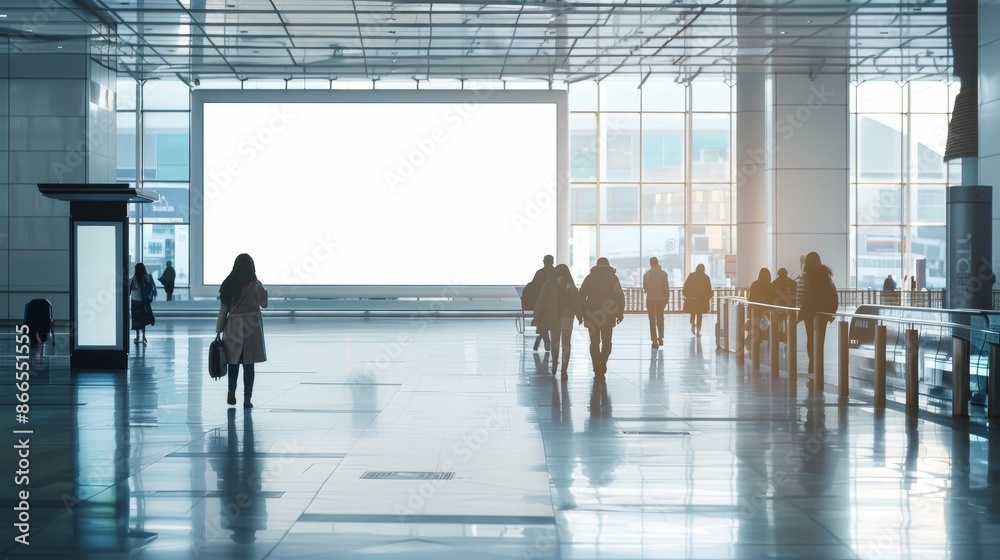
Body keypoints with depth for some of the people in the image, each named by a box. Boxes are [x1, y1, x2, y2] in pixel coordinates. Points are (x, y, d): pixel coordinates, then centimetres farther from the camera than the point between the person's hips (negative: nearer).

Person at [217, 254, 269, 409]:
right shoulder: (255, 285, -8)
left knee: (234, 361, 16)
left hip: (233, 326, 2)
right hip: (251, 326, -2)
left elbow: (223, 308, 0)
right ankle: (247, 399, 1)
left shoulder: (229, 284, -1)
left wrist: (219, 329, 6)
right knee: (248, 364, 1)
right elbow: (264, 303, 1)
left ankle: (231, 393, 17)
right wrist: (263, 291, 16)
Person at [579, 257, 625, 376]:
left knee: (594, 342, 7)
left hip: (591, 315, 1)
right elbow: (620, 296, -1)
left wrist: (581, 312, 6)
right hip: (608, 315, -1)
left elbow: (581, 296, 2)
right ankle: (602, 364, -12)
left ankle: (597, 368, 1)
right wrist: (620, 313, 5)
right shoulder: (613, 278, 3)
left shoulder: (590, 278, 6)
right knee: (606, 342, 8)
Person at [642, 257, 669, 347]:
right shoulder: (663, 273, -7)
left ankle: (654, 340, 0)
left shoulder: (646, 274, -6)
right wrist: (666, 298, 5)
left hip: (650, 300, -1)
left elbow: (644, 288, 2)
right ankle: (660, 338, 16)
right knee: (660, 319, 16)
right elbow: (666, 287, -5)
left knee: (652, 321, 4)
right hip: (660, 299, 1)